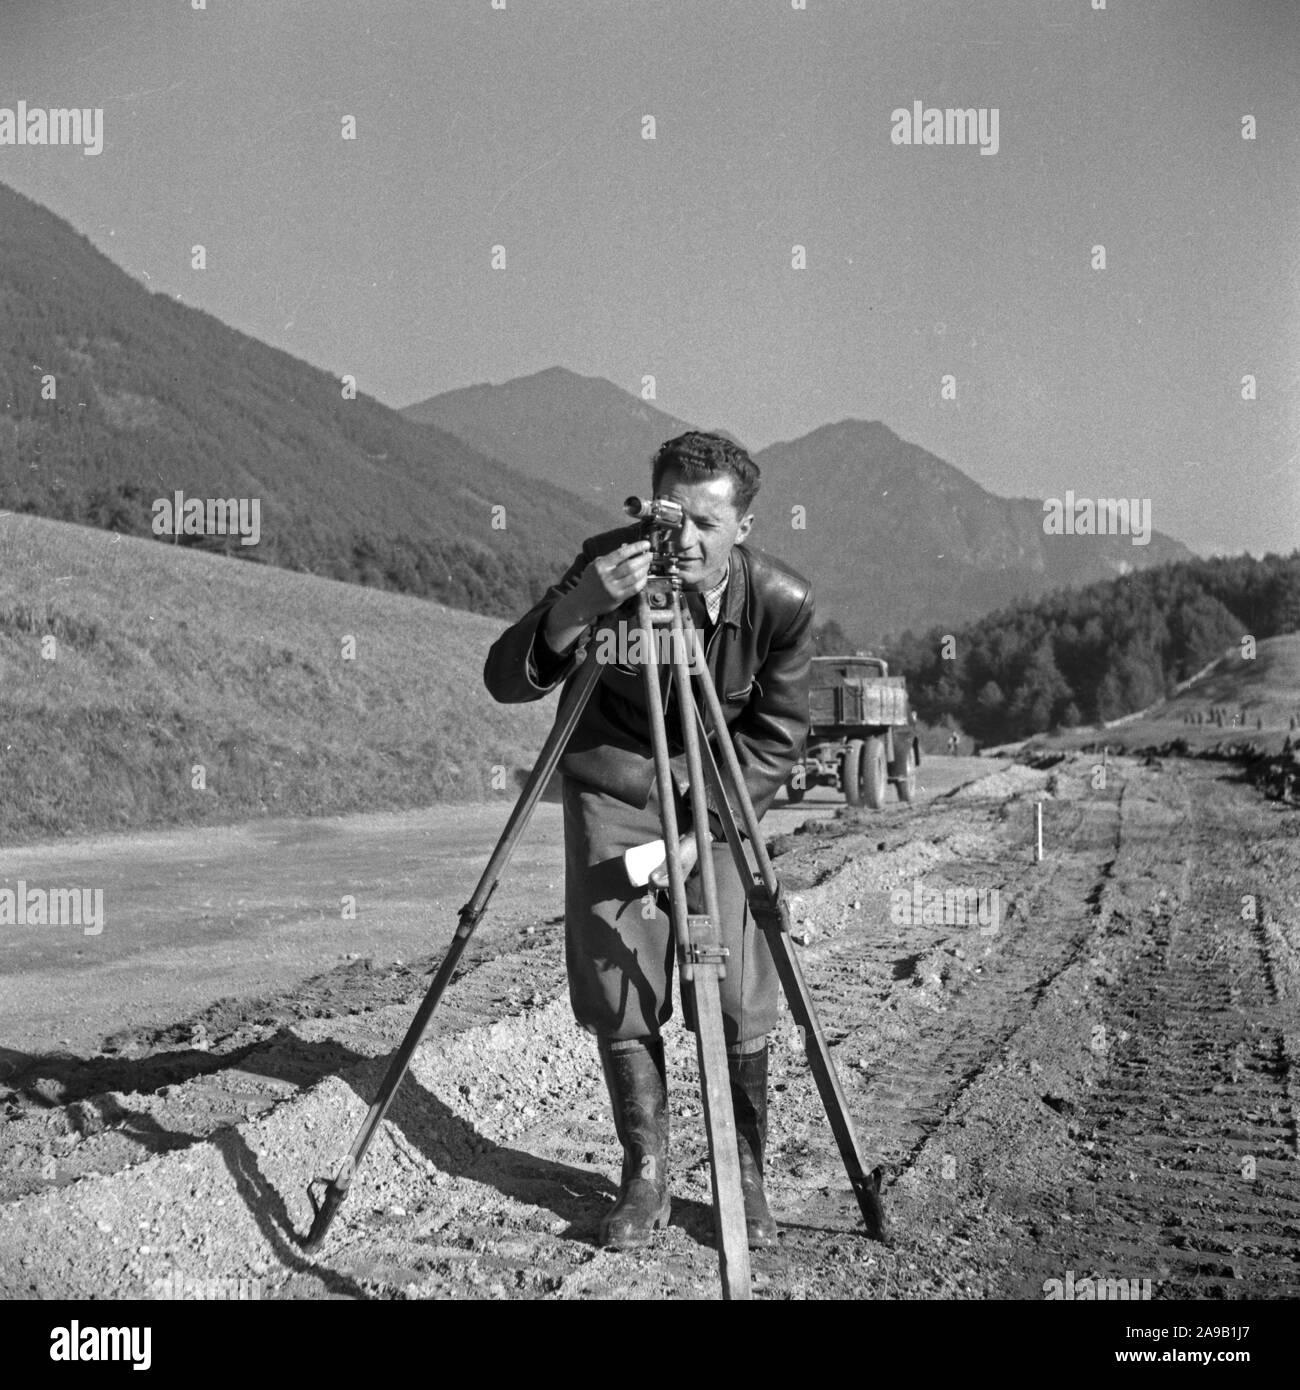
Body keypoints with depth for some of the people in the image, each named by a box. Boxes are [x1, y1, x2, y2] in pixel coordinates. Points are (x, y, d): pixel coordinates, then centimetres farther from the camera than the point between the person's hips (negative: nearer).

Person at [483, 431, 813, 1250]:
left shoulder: (783, 601, -18)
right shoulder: (610, 564, -20)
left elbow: (778, 737, -7)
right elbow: (506, 681, -26)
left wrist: (703, 831, -16)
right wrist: (579, 607, -44)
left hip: (720, 801, 0)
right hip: (613, 791, 0)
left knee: (738, 998, -6)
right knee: (618, 992, -2)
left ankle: (747, 1176, 15)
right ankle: (645, 1176, 15)